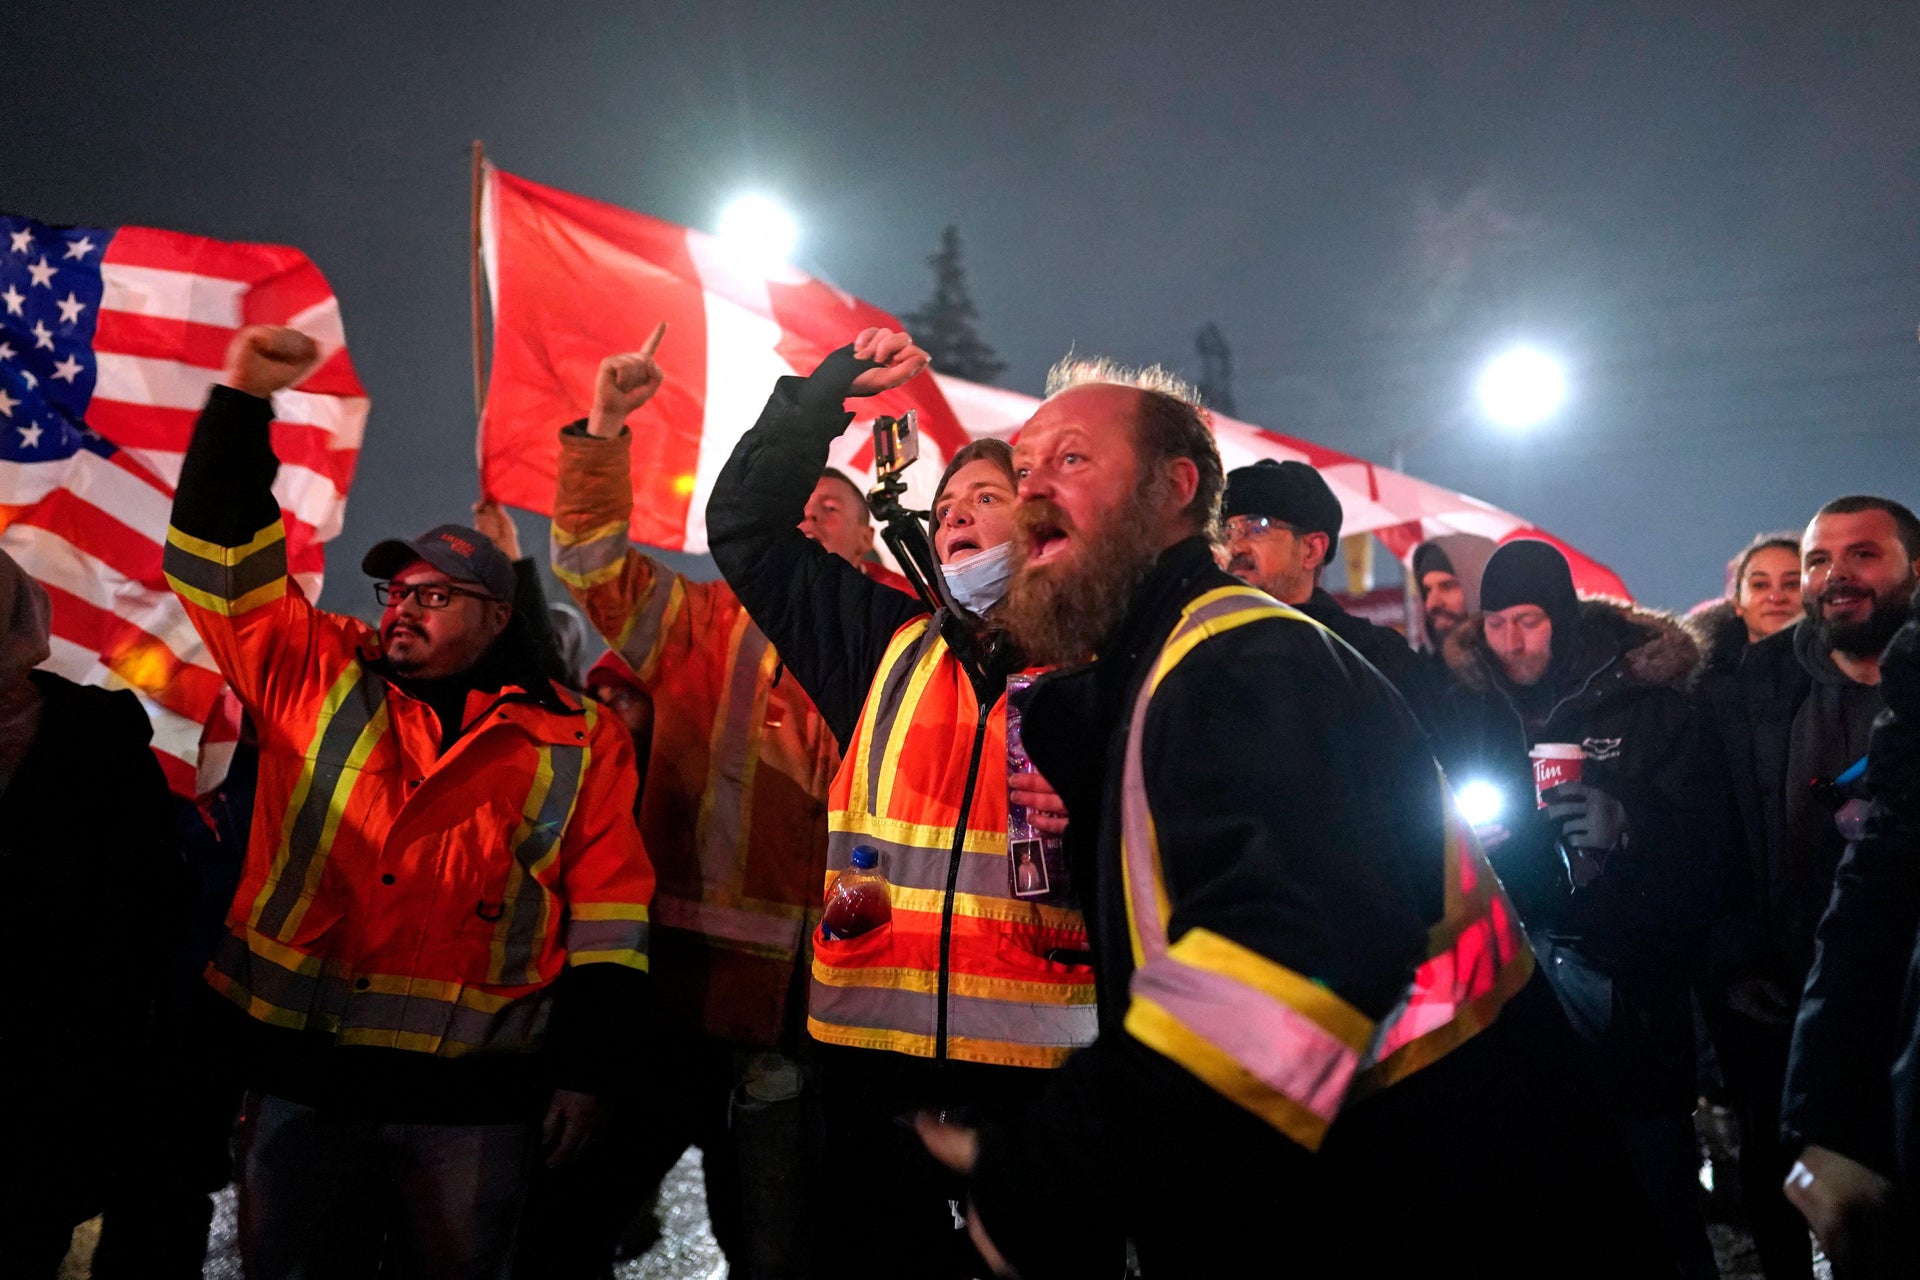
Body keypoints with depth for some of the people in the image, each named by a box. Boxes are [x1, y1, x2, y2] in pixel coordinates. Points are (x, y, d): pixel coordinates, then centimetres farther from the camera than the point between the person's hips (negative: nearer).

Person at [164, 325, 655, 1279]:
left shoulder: (577, 741, 2)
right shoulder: (316, 677, 8)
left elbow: (607, 918, 1)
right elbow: (220, 561, 3)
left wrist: (590, 1069, -3)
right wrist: (243, 400, -3)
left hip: (471, 1094, -1)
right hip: (301, 1076, 2)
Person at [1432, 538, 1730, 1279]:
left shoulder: (1646, 700, -3)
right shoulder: (1466, 707, 7)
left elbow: (1710, 835, -5)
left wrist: (1625, 825, -23)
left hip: (1626, 977, -3)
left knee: (1656, 1182, 0)